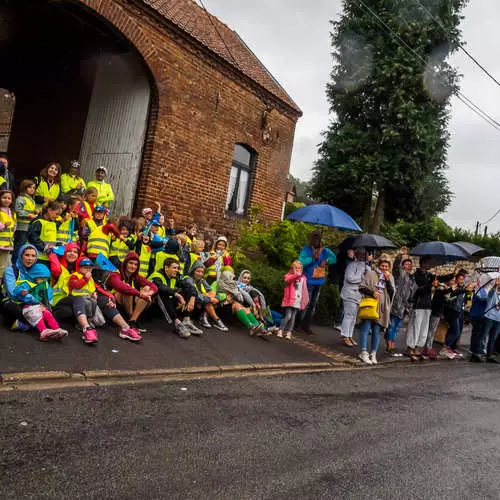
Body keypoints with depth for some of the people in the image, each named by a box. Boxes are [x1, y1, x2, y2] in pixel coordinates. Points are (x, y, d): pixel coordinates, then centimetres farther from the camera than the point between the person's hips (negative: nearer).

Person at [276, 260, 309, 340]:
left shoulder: (303, 278, 13)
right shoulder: (289, 275, 0)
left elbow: (304, 290, 19)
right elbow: (287, 279, -24)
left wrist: (306, 299, 14)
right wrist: (296, 275, -35)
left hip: (298, 302, 4)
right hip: (289, 300, -4)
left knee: (293, 318, 5)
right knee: (287, 316, -10)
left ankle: (289, 333, 8)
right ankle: (280, 331, -1)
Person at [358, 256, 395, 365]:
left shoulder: (390, 277, 13)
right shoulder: (370, 274, 2)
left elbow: (392, 292, 3)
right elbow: (361, 287, -1)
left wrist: (388, 280, -7)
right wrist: (372, 292, -15)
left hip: (382, 308, 3)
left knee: (377, 331, 4)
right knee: (366, 327, -6)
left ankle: (373, 354, 11)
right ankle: (364, 353, 0)